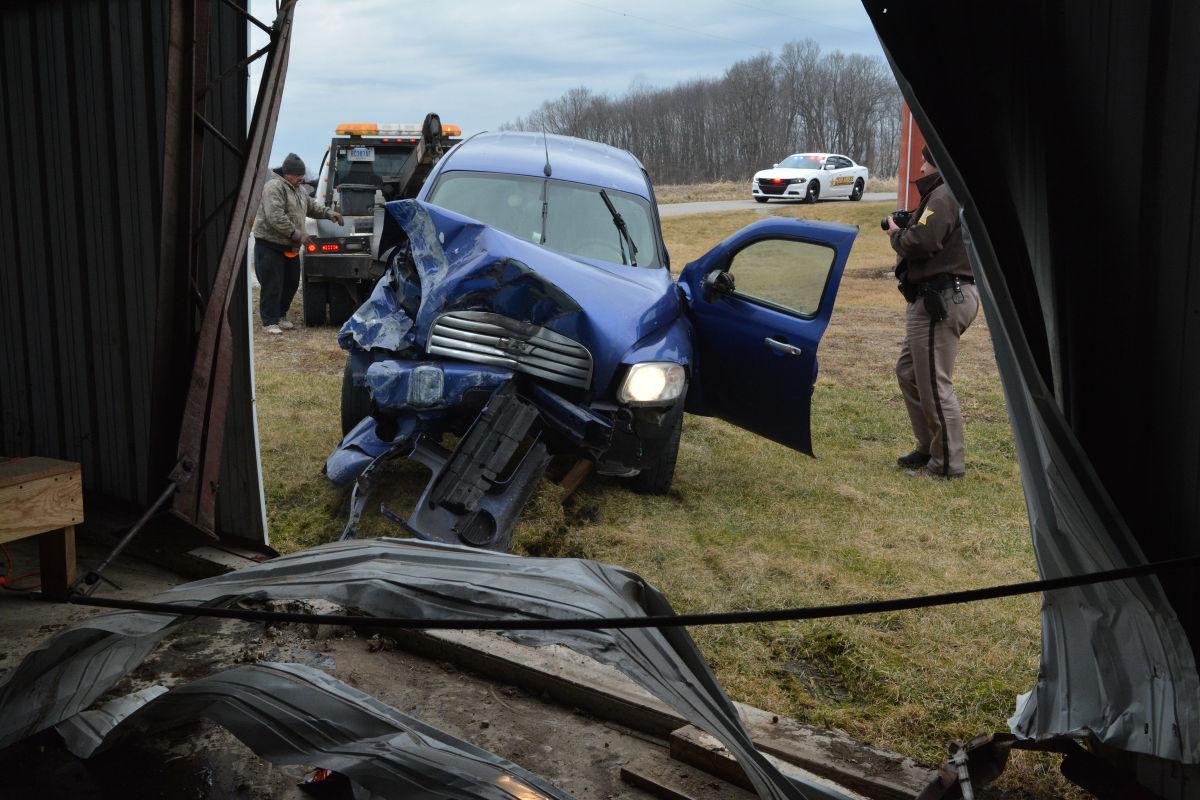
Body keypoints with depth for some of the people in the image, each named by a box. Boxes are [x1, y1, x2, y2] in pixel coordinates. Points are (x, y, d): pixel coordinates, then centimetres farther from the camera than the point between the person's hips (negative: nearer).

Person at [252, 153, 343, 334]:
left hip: (290, 247, 9)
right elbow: (276, 218, -25)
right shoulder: (274, 187, -16)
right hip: (270, 245, -9)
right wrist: (297, 234, -25)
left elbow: (312, 206, 29)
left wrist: (328, 213, 11)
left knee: (291, 283, 14)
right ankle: (270, 322, 1)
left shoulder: (299, 191, 15)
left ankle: (281, 316, 29)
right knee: (272, 285, -6)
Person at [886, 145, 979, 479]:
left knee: (934, 383, -6)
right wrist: (908, 228, 8)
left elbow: (920, 243, -26)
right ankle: (929, 448, 27)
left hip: (941, 300, -12)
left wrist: (896, 233, -7)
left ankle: (947, 463, 2)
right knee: (908, 372, 20)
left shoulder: (944, 196, -16)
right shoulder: (946, 194, 18)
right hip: (942, 297, 12)